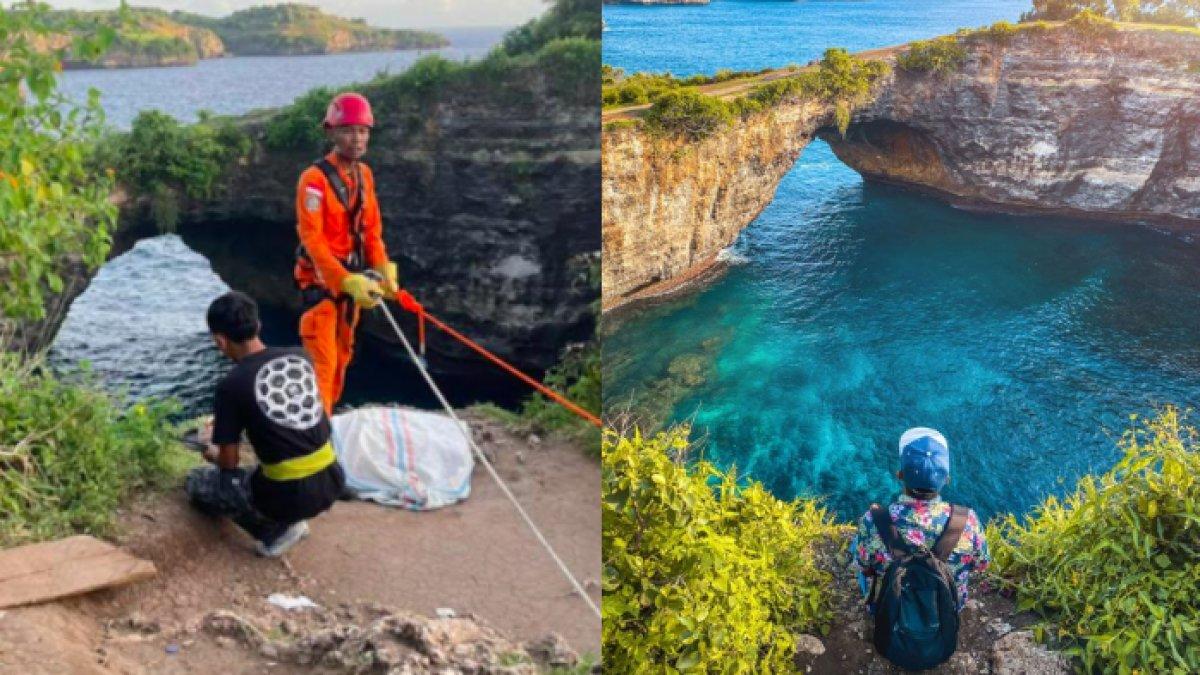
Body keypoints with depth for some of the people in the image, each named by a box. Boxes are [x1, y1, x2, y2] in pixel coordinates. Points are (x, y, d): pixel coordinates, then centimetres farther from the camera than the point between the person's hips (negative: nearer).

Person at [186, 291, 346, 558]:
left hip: (289, 496, -5)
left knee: (196, 482, 18)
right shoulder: (301, 357, 4)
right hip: (331, 483, 5)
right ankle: (289, 520, 17)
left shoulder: (231, 385, -10)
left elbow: (229, 463, -1)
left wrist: (215, 455, 23)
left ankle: (276, 530, 6)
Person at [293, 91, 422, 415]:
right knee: (322, 361, -11)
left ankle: (326, 417, 31)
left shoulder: (364, 174, 5)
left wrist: (384, 271, -3)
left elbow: (371, 228, 10)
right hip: (320, 277, -7)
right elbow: (312, 240, -22)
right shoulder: (315, 178, -18)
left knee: (342, 356, 16)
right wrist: (348, 281, -28)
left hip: (351, 276, 7)